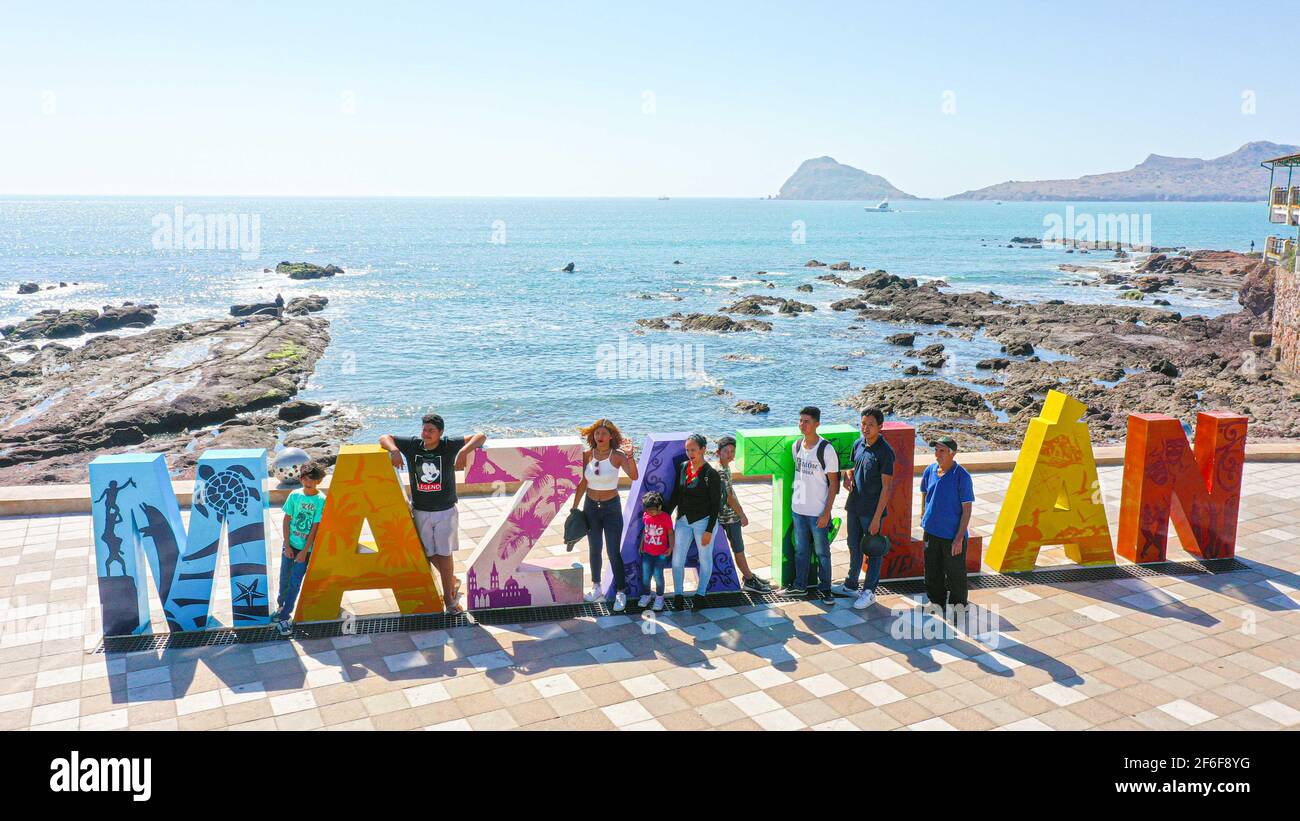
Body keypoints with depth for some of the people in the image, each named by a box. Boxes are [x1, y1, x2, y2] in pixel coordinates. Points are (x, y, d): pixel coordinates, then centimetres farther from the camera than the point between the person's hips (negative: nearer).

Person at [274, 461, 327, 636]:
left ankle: (284, 618, 5)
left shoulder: (321, 500, -12)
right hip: (290, 545, 3)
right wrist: (287, 546, -5)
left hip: (306, 548, -3)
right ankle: (282, 607, 35)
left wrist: (304, 552, -12)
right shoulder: (295, 495, -4)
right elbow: (286, 521, 0)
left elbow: (315, 528, -11)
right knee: (284, 579, 13)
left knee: (295, 583, -2)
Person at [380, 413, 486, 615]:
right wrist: (394, 449, -19)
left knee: (445, 554, 2)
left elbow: (480, 437, -13)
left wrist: (464, 451, -31)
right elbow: (385, 438, 3)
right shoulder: (412, 445, -3)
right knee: (430, 554, 12)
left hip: (445, 511, -3)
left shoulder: (449, 445, -11)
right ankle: (453, 582, 35)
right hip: (420, 511, 3)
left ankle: (449, 596, 14)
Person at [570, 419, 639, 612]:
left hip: (611, 507, -4)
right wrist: (574, 508, 5)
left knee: (613, 552, -2)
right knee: (594, 549, 16)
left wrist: (629, 456, -46)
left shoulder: (618, 455, -14)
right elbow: (582, 483, 4)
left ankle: (620, 592, 9)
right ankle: (596, 587, 32)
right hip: (591, 507, 4)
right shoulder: (587, 455, -4)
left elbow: (633, 476, -30)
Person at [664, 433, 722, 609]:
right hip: (683, 520, 5)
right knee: (677, 558, 2)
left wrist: (709, 530, -13)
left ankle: (701, 594, 23)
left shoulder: (711, 474, -12)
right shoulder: (683, 467, 4)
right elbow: (676, 495, 11)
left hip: (703, 520, -5)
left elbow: (716, 505, -10)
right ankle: (677, 594, 13)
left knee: (705, 558, 8)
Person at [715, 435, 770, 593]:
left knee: (739, 548, 17)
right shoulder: (721, 472, -21)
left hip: (734, 515, 9)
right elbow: (728, 497, -20)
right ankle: (749, 581, 8)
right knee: (738, 550, 0)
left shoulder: (726, 468, 9)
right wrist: (742, 515, -13)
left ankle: (748, 575, 27)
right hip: (730, 517, -9)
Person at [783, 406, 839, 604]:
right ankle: (800, 585, 30)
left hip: (818, 511, -5)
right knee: (801, 550, 17)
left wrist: (827, 513, -14)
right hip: (798, 508, 6)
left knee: (822, 552, 7)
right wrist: (795, 496, 15)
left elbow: (833, 483, -12)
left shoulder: (826, 450, -16)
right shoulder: (796, 446, 2)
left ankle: (824, 588, 21)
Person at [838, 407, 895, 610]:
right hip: (854, 506, 7)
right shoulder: (858, 444, 3)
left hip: (872, 510, -7)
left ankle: (869, 592, 19)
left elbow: (886, 487, -17)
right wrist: (848, 475, -4)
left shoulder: (885, 452, -17)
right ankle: (851, 585, 35)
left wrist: (877, 518, -19)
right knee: (854, 547, 20)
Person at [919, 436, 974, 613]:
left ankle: (957, 606, 25)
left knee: (955, 574, 8)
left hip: (952, 536, -5)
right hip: (931, 531, 5)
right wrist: (924, 517, 13)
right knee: (932, 571, 17)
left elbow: (967, 509, -14)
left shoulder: (962, 476, -16)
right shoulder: (930, 470, -1)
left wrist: (959, 538, -16)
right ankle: (936, 601, 35)